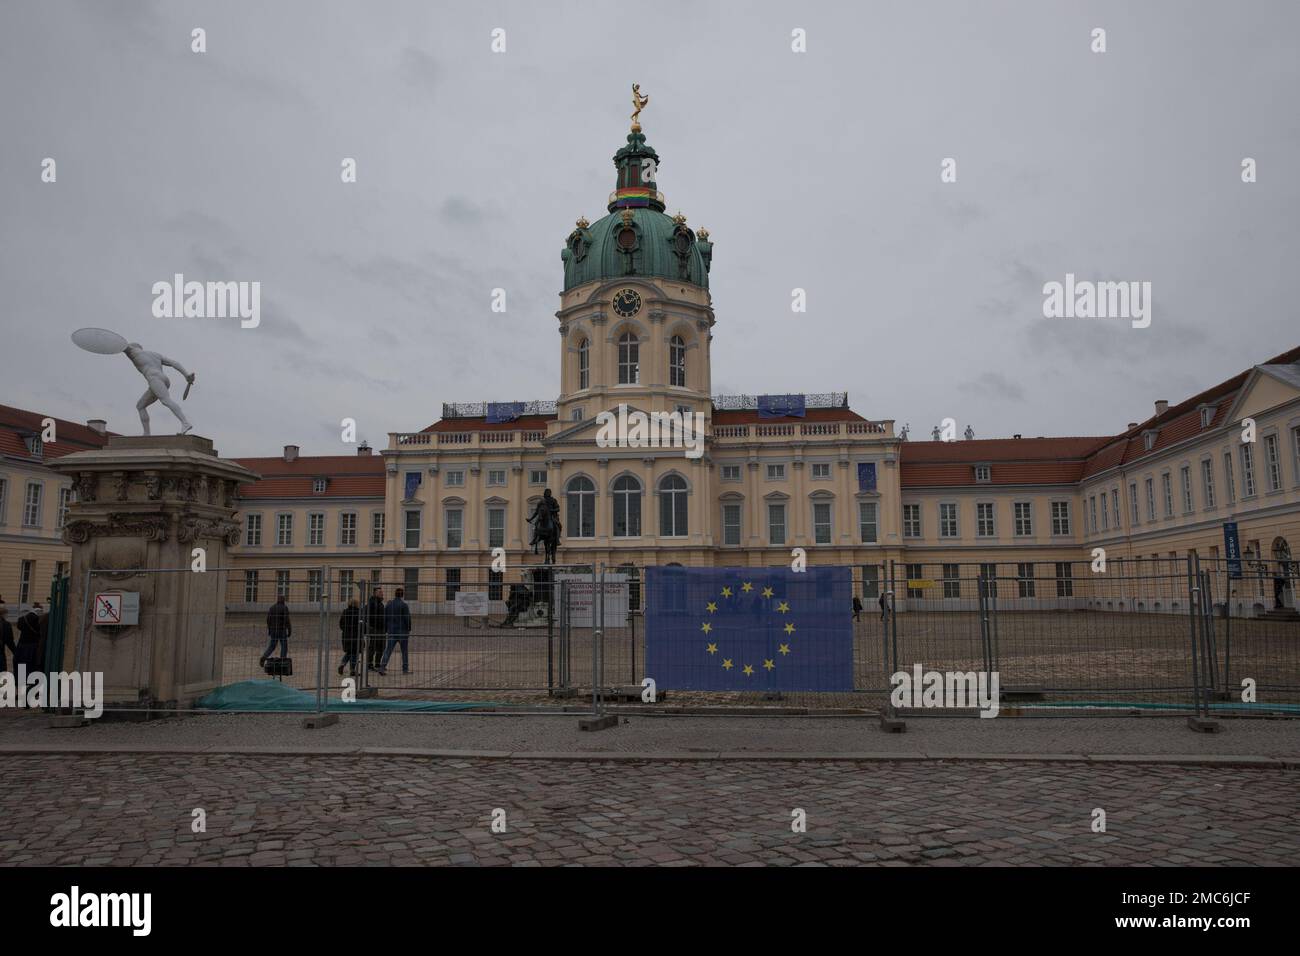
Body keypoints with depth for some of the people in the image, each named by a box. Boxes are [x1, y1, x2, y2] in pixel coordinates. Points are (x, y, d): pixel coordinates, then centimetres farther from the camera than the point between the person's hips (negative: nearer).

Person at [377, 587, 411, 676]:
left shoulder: (389, 604, 7)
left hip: (391, 631, 4)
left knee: (388, 650, 4)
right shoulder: (403, 605, -11)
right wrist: (409, 629, -1)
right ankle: (405, 669, 12)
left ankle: (382, 667, -10)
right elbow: (407, 618, -11)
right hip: (402, 631, -4)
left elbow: (384, 618, 12)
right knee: (404, 650, 7)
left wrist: (386, 629, 18)